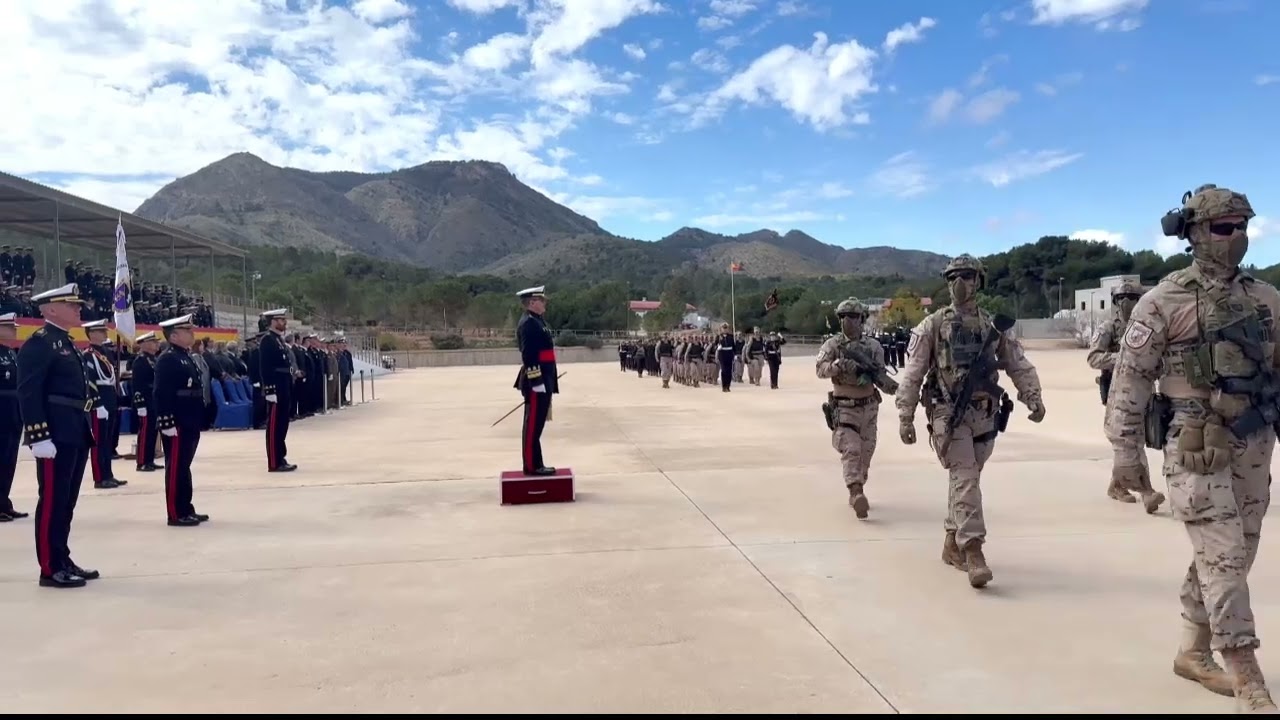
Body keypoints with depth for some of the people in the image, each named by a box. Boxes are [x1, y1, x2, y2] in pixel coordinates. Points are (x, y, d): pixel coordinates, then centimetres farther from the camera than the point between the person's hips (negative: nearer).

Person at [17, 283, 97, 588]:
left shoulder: (68, 343, 19)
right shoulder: (38, 344, -10)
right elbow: (28, 394, -17)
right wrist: (39, 437, -22)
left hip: (76, 435, 9)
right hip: (55, 437, -9)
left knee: (67, 502, 14)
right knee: (52, 502, -4)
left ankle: (63, 560, 22)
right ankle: (50, 569, 2)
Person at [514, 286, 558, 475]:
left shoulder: (538, 321, 17)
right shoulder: (528, 323, -15)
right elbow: (529, 356, -22)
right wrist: (537, 382, -24)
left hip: (544, 380, 10)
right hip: (537, 382, -10)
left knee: (537, 424, 13)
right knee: (533, 424, -4)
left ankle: (536, 464, 20)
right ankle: (532, 465, 1)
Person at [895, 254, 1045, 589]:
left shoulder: (994, 325, 9)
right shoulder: (932, 325, 0)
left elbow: (1019, 365, 8)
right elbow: (912, 374, -2)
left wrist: (1033, 397, -8)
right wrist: (905, 417, -6)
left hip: (985, 415, 4)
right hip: (949, 414, -4)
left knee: (967, 479, 12)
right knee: (965, 480, -13)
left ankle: (952, 544, 27)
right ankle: (974, 553, -15)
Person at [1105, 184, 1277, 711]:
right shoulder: (1164, 302, -7)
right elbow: (1130, 378, -7)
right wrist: (1125, 453, -9)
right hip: (1196, 449, -6)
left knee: (1228, 557, 13)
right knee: (1224, 558, -7)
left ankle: (1193, 653, 29)